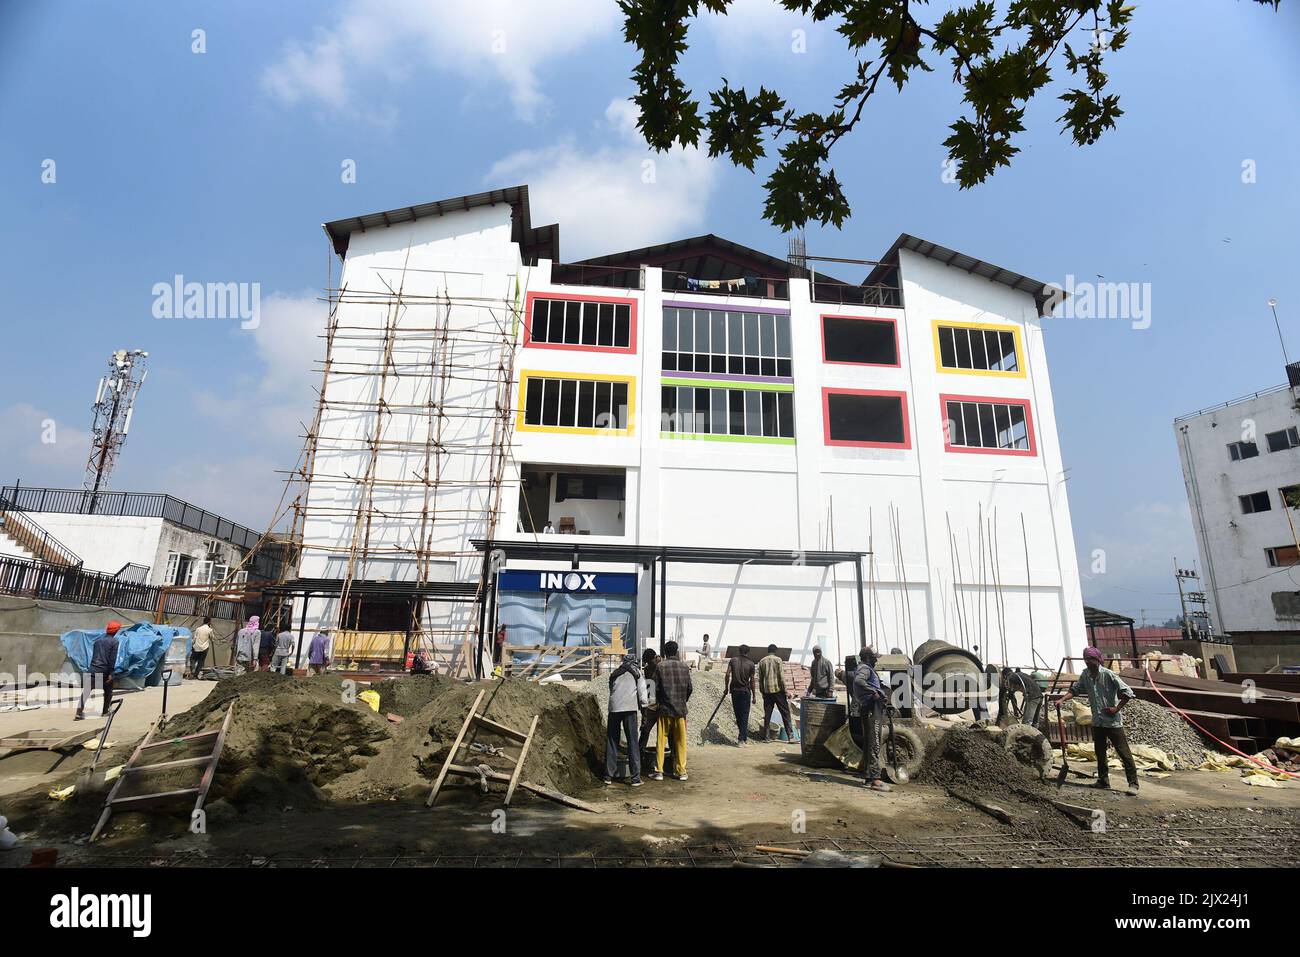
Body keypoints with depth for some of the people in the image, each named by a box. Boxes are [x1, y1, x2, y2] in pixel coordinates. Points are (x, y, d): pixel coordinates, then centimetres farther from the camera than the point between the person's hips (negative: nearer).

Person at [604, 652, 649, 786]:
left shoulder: (614, 674, 25)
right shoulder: (636, 671, 15)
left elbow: (612, 689, 20)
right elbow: (642, 690, 6)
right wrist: (644, 703, 22)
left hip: (614, 708, 3)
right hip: (630, 708, -3)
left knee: (611, 741, 12)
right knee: (632, 742, 2)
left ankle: (608, 776, 14)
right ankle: (635, 777, 1)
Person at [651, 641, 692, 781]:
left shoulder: (660, 666, -6)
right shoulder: (684, 667, 0)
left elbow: (656, 688, -5)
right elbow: (689, 689, 3)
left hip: (665, 708, -2)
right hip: (681, 709, 2)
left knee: (661, 741, 6)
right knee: (681, 741, 10)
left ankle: (659, 771, 8)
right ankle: (681, 771, 13)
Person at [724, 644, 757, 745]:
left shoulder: (733, 660, 1)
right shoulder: (750, 663, -3)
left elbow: (728, 674, -7)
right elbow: (752, 681, -2)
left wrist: (726, 688, 4)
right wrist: (754, 695, 4)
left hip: (734, 690, 2)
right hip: (745, 691, -2)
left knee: (738, 714, 14)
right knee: (744, 715, 3)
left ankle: (745, 737, 25)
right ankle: (742, 739, 0)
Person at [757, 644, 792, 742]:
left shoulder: (762, 662, 8)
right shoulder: (777, 659, -5)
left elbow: (760, 679, 10)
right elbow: (781, 676, -9)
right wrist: (786, 690, -5)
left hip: (767, 691, 4)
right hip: (778, 690, -3)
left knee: (767, 715, 7)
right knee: (785, 713, 2)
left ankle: (767, 737, 6)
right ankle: (790, 735, -2)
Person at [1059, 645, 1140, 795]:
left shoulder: (1108, 675, -16)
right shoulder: (1085, 674, 2)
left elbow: (1128, 693, -15)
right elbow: (1075, 689, 10)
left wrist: (1116, 708, -14)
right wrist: (1062, 699, -4)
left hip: (1113, 721, -6)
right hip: (1097, 722, 6)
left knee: (1124, 753, -1)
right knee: (1100, 753, 14)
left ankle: (1133, 784, 6)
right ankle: (1103, 781, 25)